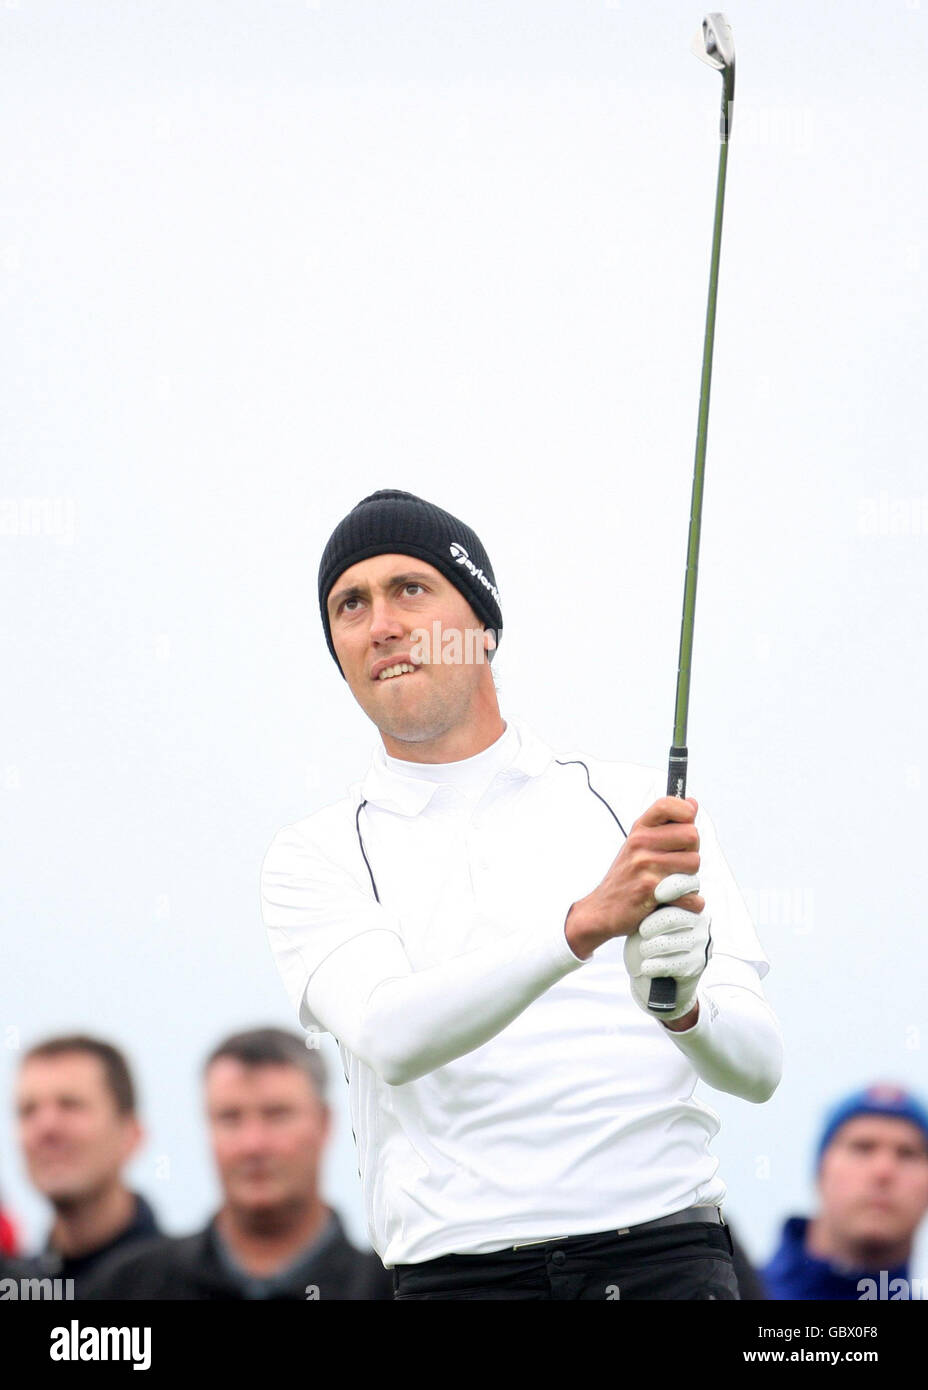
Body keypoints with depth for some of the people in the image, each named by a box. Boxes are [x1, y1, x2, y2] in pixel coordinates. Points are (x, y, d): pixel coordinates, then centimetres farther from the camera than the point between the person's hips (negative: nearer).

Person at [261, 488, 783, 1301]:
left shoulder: (640, 807, 12)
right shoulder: (316, 858, 9)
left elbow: (758, 1064, 5)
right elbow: (389, 1036, -12)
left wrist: (685, 1007, -19)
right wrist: (586, 923, -25)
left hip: (663, 1244, 1)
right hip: (456, 1272, -1)